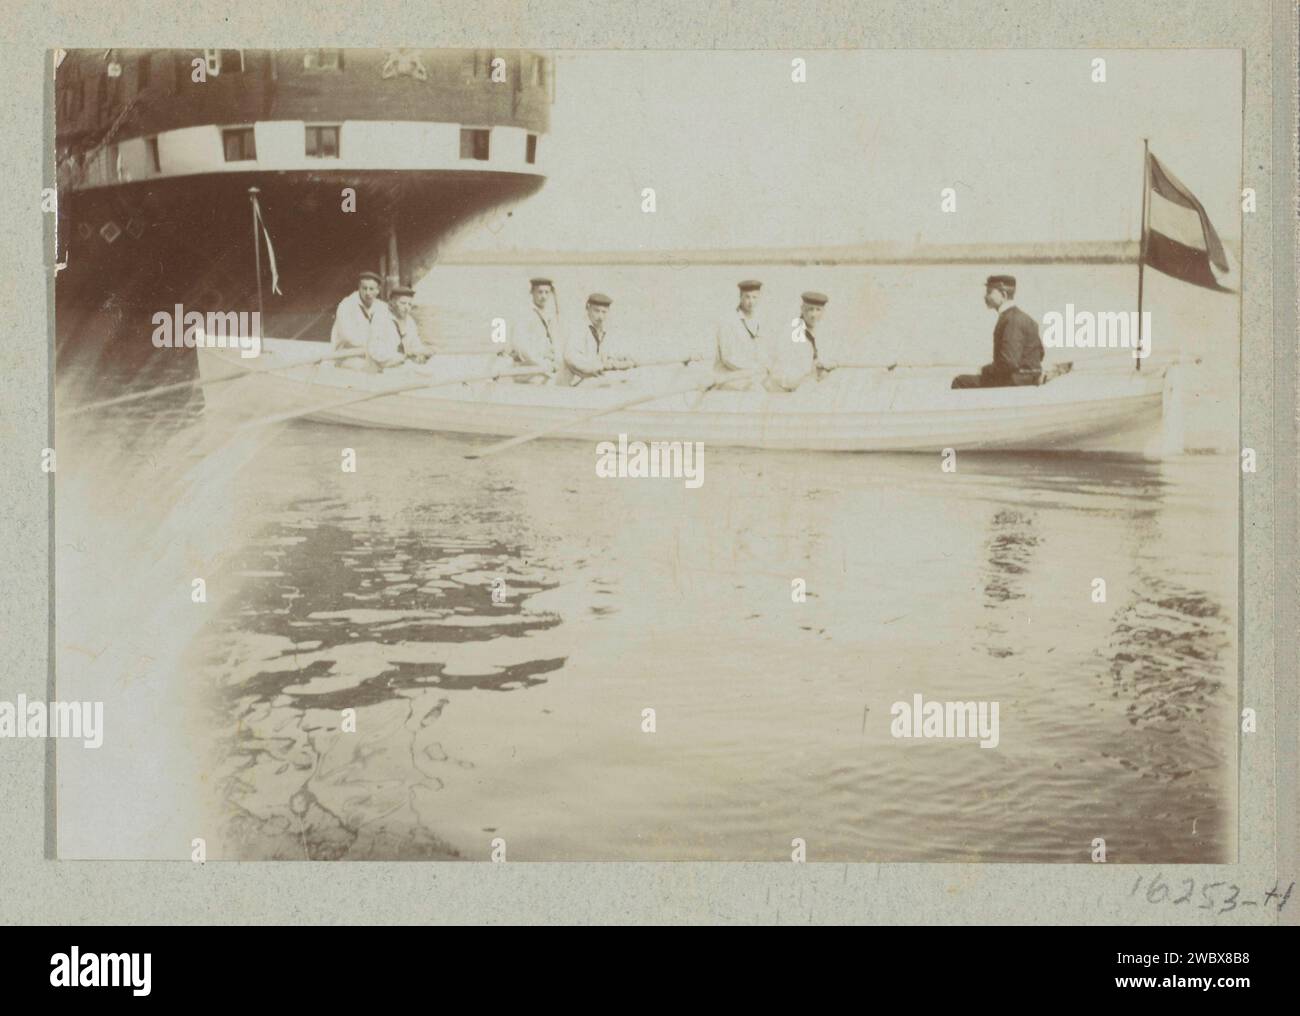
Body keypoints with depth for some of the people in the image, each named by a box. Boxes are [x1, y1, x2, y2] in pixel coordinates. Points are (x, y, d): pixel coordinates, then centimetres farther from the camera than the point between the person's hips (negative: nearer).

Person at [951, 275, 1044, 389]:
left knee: (960, 382, -9)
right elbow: (1040, 353, 21)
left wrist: (986, 370, -8)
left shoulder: (1012, 320, -17)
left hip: (1016, 382, -10)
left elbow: (1010, 362, -25)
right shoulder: (1022, 317, 15)